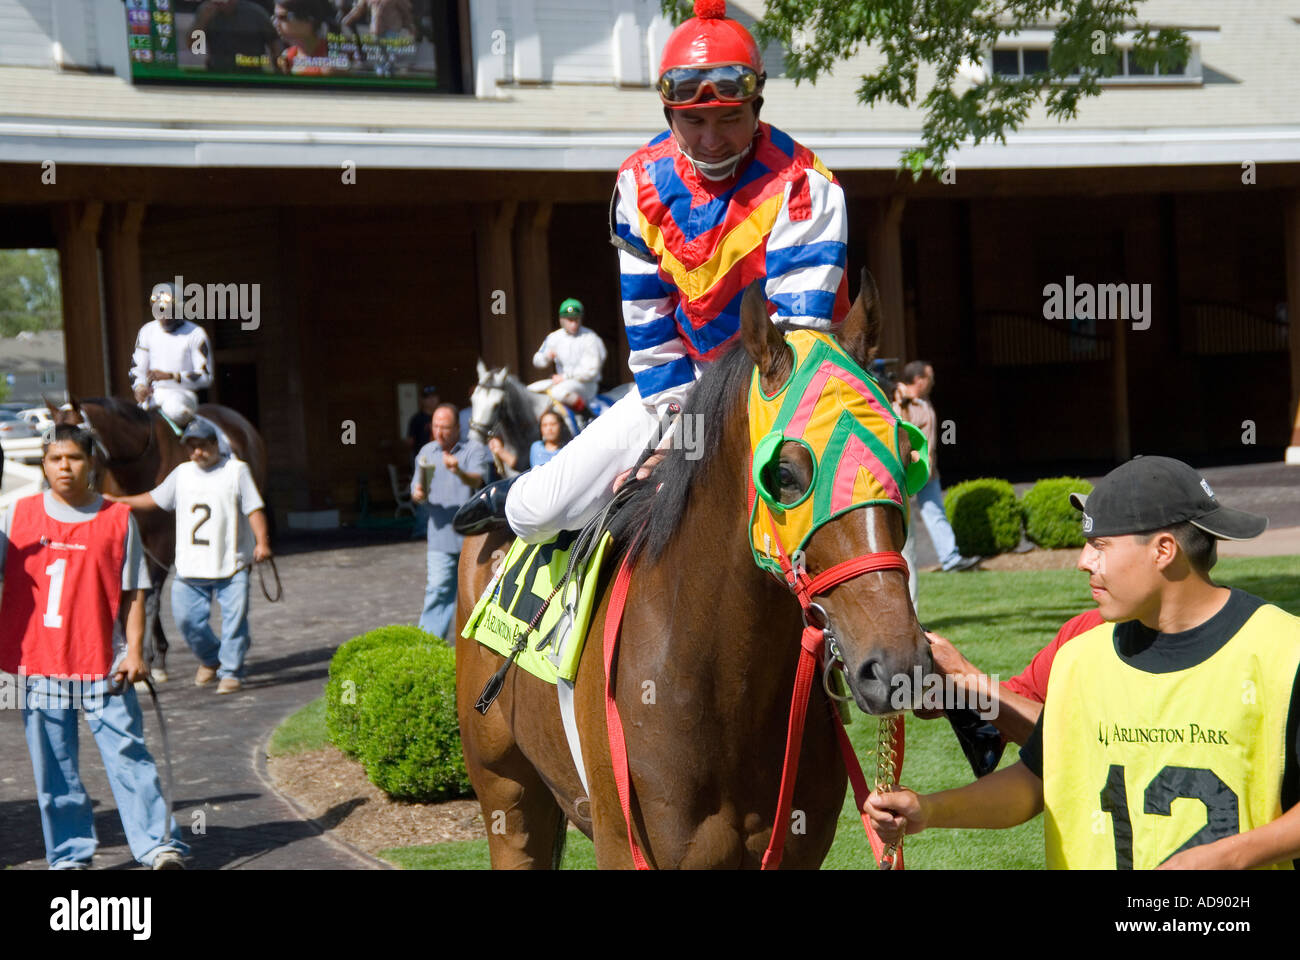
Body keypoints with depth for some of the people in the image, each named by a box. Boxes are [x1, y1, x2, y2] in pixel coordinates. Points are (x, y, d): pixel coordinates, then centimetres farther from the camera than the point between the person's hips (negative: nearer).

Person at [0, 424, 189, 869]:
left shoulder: (118, 519, 3)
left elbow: (133, 592, 4)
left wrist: (134, 651, -5)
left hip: (103, 664, -1)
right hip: (38, 662, 2)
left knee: (127, 752, -5)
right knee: (54, 767, 5)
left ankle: (159, 845, -2)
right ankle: (69, 854, 14)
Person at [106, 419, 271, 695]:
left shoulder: (236, 470, 0)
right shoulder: (182, 474, 15)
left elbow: (254, 509, -6)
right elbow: (155, 499, 22)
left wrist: (262, 541, -19)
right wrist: (117, 501, 17)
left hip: (232, 564, -4)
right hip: (190, 568, 4)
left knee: (234, 618, -7)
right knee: (186, 616, 2)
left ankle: (231, 671, 5)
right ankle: (210, 659, 25)